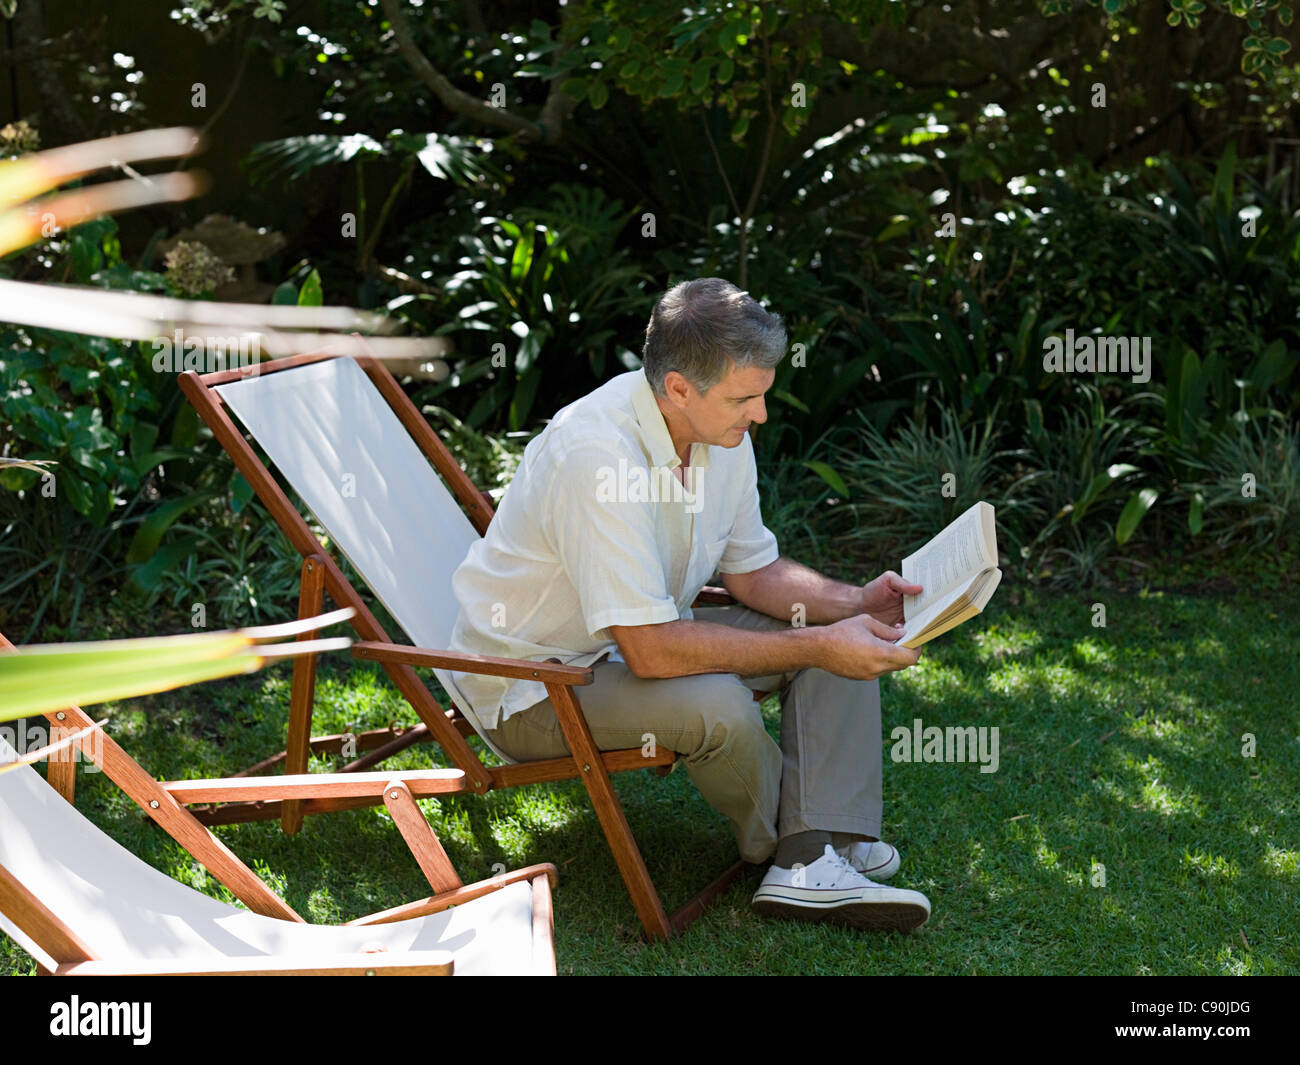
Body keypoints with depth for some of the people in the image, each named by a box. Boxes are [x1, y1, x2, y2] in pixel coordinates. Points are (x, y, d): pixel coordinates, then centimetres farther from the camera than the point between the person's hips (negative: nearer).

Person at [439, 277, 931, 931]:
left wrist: (855, 605, -10)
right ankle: (795, 844, -3)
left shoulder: (719, 430, -6)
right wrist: (817, 648, -30)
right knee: (714, 704, -33)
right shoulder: (597, 457, -33)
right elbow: (651, 652, -34)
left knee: (835, 629, -4)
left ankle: (813, 861, -14)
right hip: (532, 685, -9)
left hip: (643, 638, 9)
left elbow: (753, 571, 9)